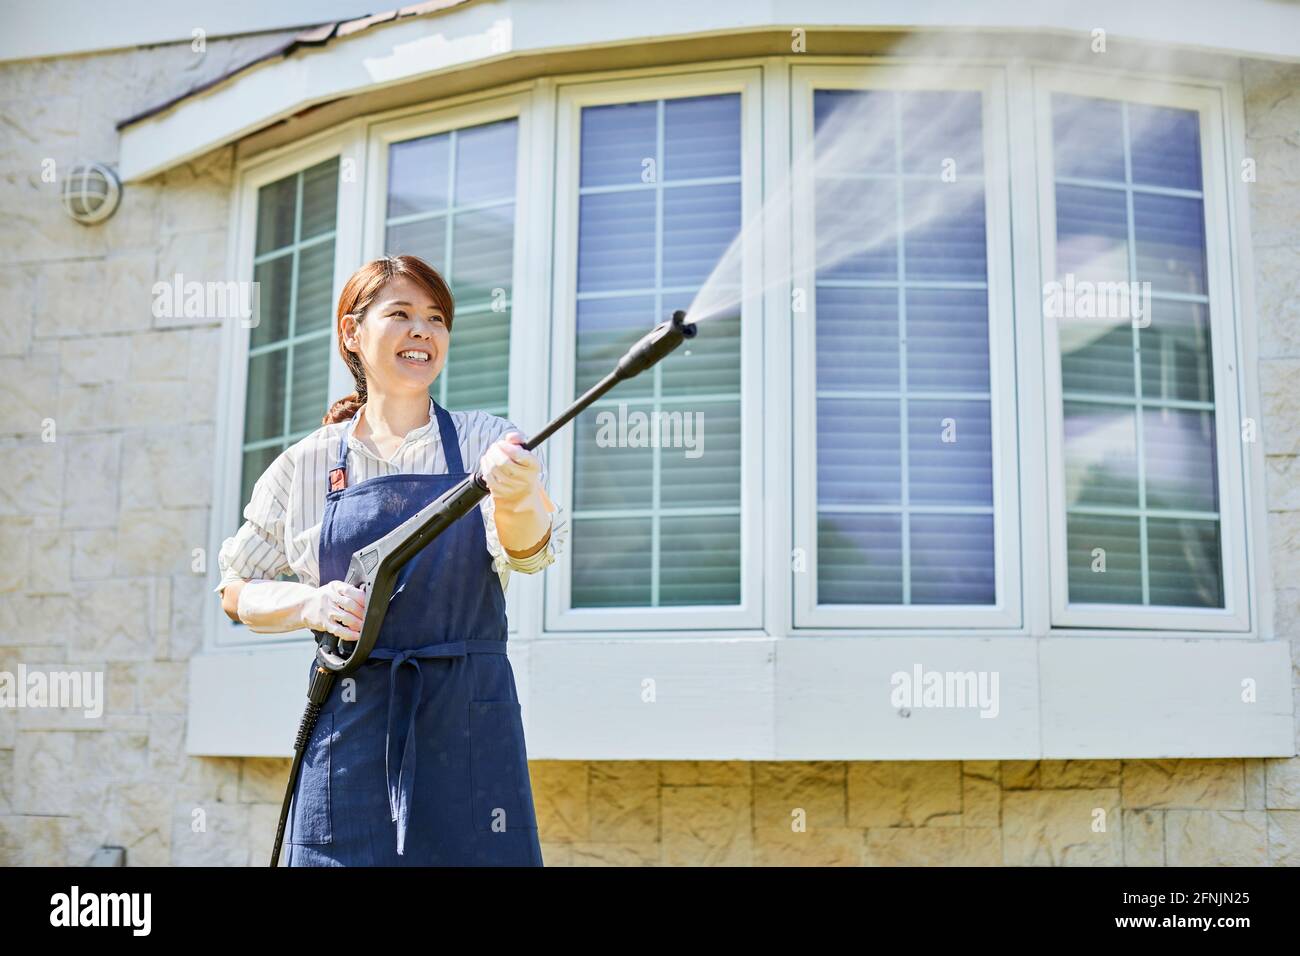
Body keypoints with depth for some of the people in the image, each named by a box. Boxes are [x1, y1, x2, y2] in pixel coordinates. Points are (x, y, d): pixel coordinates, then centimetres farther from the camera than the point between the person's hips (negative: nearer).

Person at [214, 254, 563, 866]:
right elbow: (237, 591, 12)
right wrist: (310, 603, -9)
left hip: (470, 726, 0)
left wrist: (516, 494, -39)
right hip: (351, 728, 1)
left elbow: (530, 550, -17)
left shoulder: (487, 443, 1)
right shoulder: (306, 464, 4)